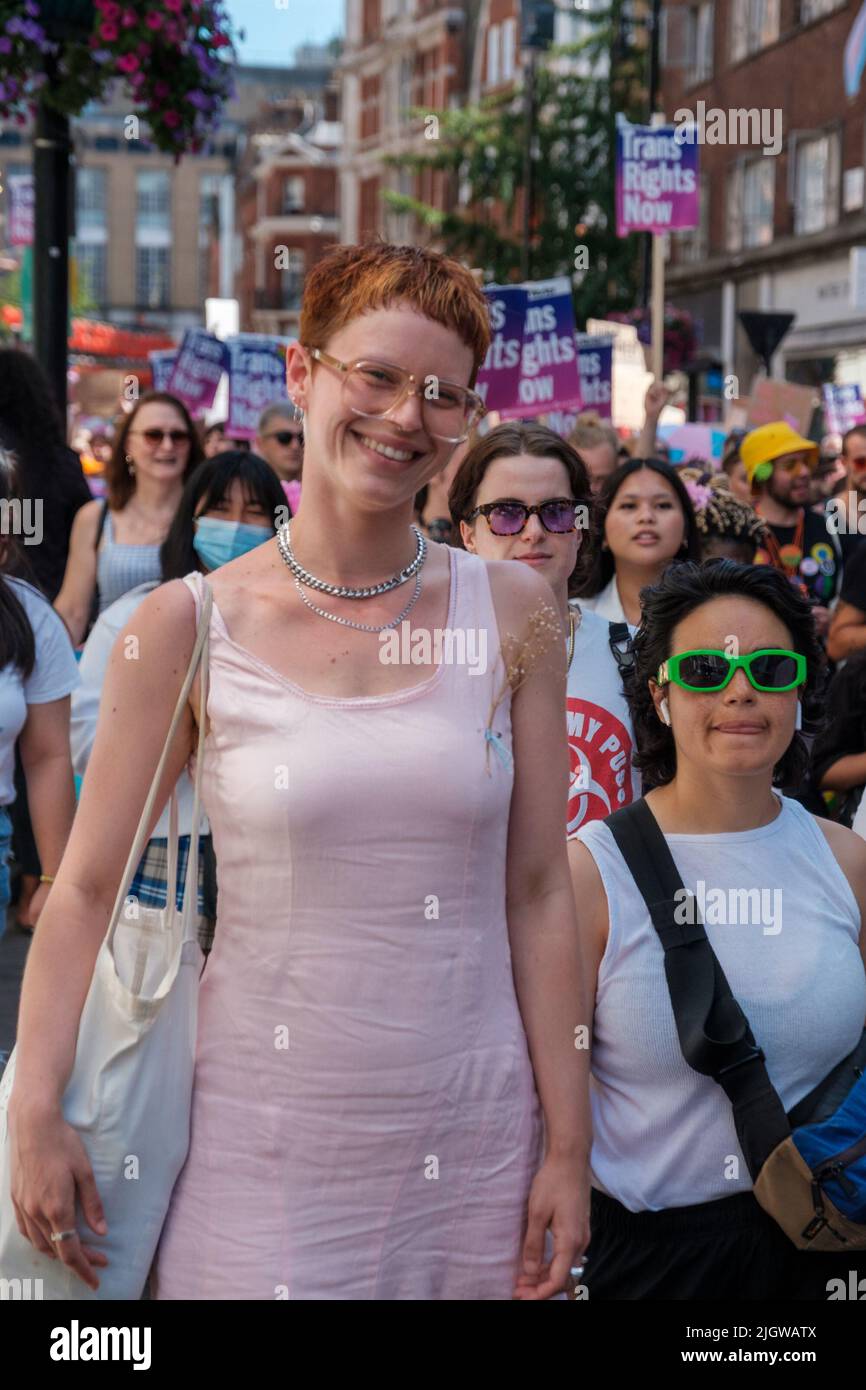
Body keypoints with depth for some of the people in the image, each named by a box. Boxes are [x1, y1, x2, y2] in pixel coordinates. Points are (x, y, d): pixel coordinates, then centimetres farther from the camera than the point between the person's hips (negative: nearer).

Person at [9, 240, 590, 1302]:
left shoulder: (511, 612, 0)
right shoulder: (185, 628, -5)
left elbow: (538, 894, 1)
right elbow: (87, 888, -1)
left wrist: (568, 1144, 1)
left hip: (474, 1137, 2)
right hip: (271, 1139, -1)